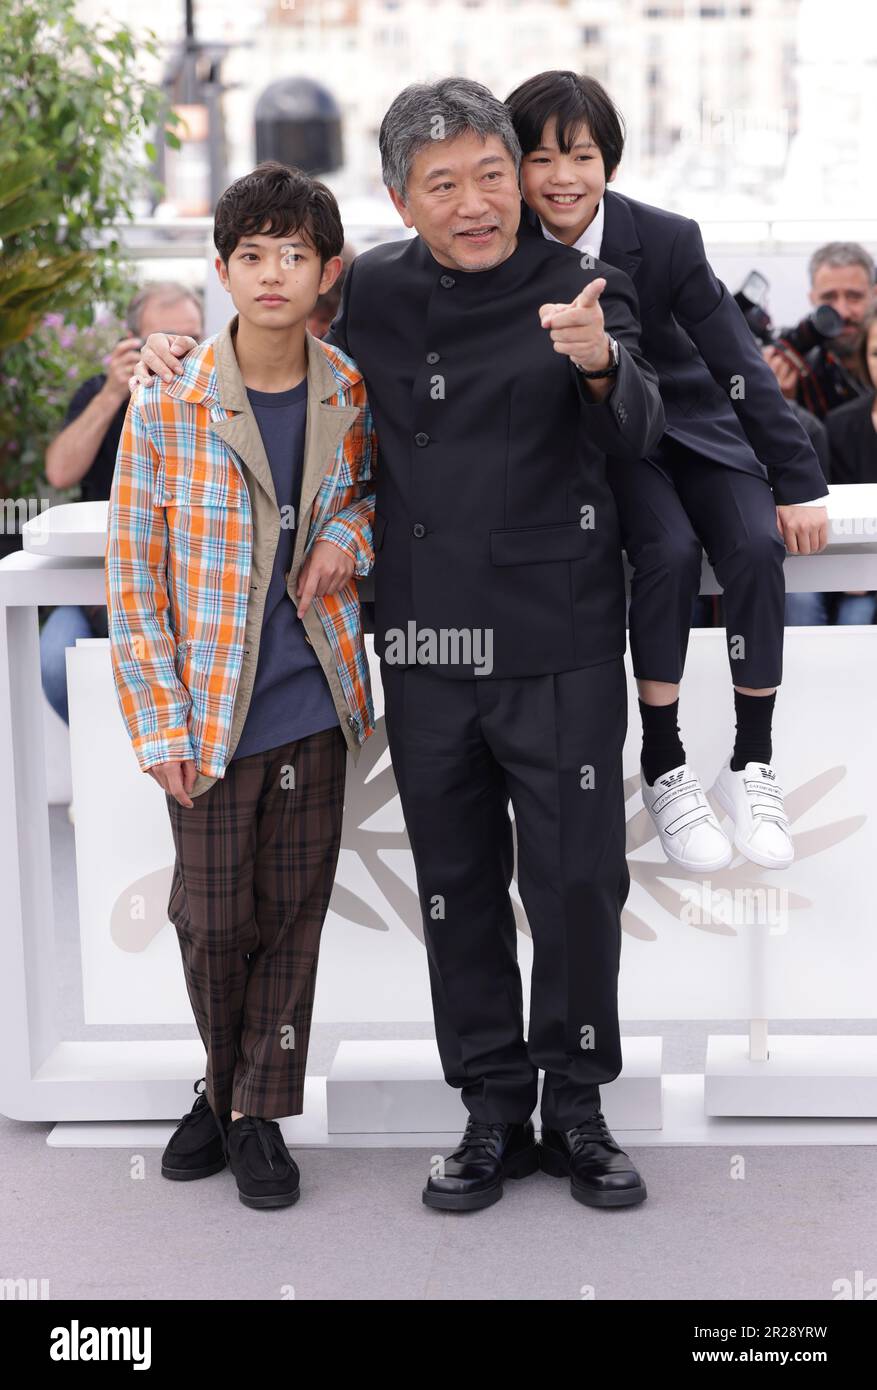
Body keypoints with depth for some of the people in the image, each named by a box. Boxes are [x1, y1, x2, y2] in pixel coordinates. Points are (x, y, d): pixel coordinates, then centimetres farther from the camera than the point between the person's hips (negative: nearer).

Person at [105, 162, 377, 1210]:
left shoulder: (352, 393, -2)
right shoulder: (166, 410, -10)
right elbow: (132, 582, -6)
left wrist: (353, 532, -6)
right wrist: (161, 729, -9)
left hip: (317, 703, 2)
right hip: (214, 715, -2)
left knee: (293, 917, 8)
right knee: (214, 920, 6)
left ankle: (260, 1113, 22)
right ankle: (223, 1089, 31)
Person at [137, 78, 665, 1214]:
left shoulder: (580, 292, -4)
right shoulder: (375, 292, 6)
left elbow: (639, 430, -20)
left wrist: (599, 365, -42)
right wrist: (189, 362, 6)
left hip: (559, 640, -3)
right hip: (427, 640, 3)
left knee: (579, 882, 1)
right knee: (457, 887, 10)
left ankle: (576, 1109, 19)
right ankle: (494, 1114, 23)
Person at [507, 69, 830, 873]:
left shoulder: (667, 240, -16)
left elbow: (739, 360, -13)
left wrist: (799, 485, -13)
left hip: (693, 425, 1)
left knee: (756, 548, -26)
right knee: (668, 551, -30)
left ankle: (752, 766, -11)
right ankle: (663, 769, -15)